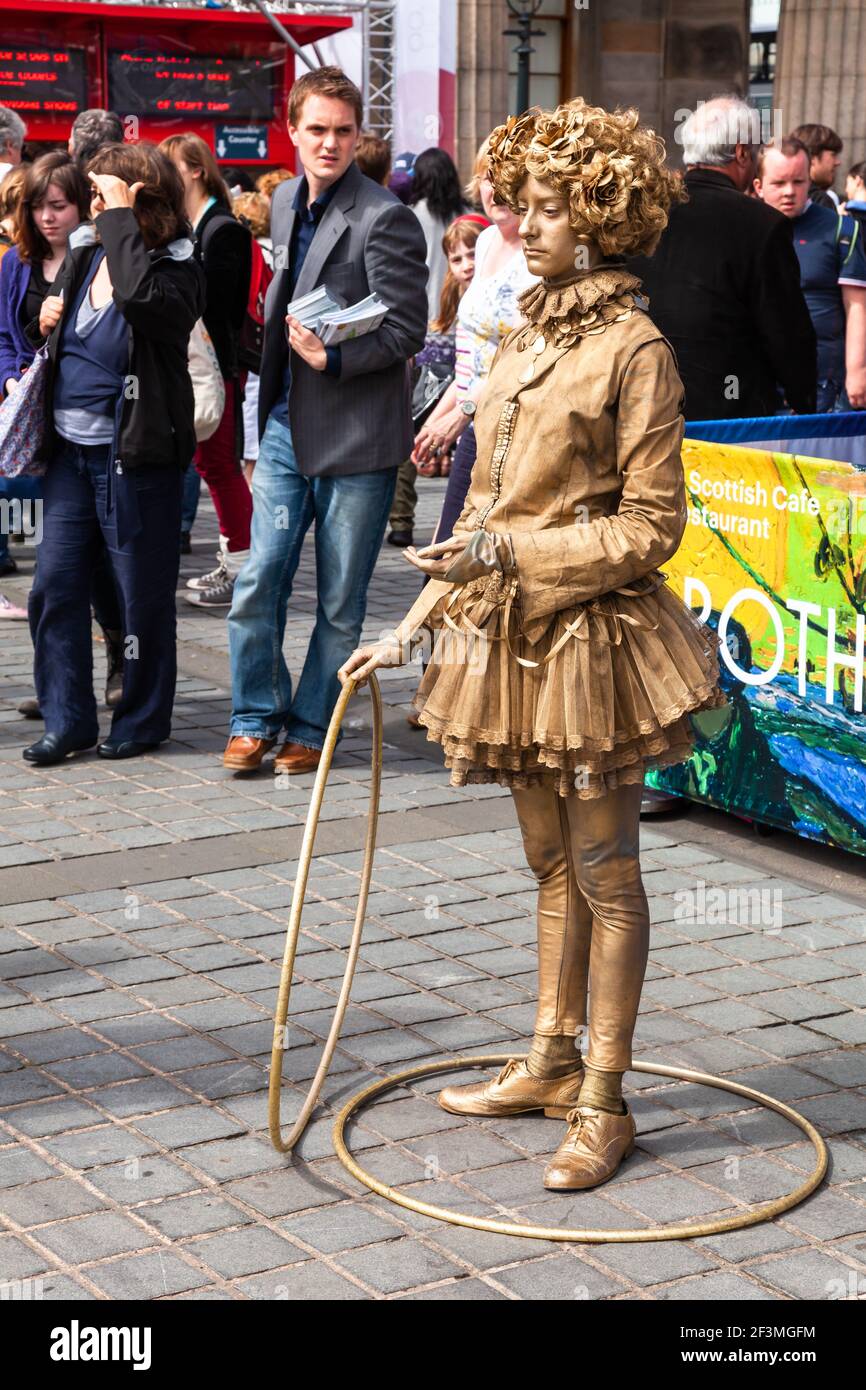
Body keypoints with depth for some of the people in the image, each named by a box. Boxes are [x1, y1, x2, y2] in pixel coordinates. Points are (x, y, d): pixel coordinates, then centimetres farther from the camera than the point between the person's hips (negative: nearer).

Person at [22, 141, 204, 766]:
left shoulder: (175, 268, -11)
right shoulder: (85, 251, 9)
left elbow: (140, 296, -35)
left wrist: (120, 220, -25)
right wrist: (48, 323, 2)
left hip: (136, 455, -7)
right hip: (70, 450, 7)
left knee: (142, 595, 4)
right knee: (56, 586, 6)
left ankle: (143, 720, 18)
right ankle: (67, 720, 15)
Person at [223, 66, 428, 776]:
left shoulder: (384, 218, -13)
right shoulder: (287, 200, 10)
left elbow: (408, 330, -15)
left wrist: (332, 358, -22)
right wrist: (284, 340, 14)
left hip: (356, 437, -6)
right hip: (286, 426, 6)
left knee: (340, 603, 6)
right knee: (257, 583, 4)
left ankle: (310, 727, 19)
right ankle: (257, 717, 19)